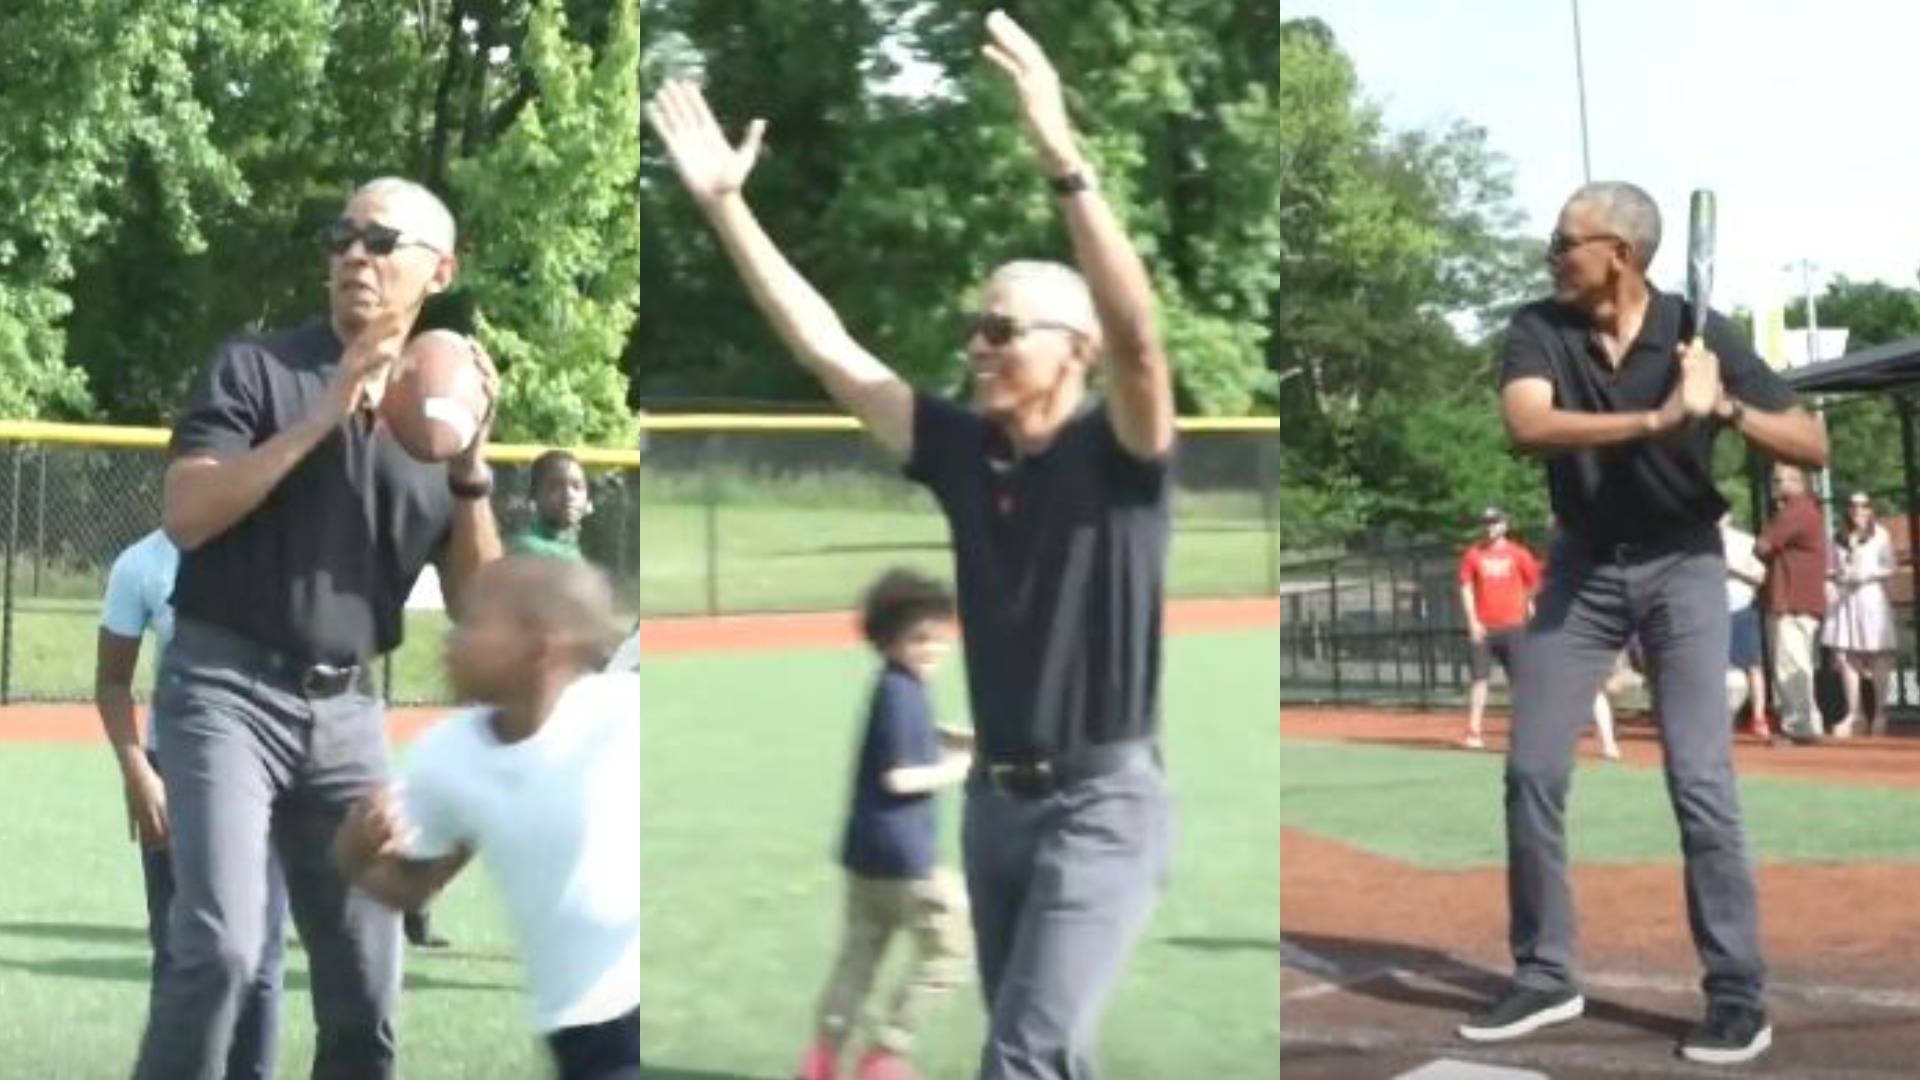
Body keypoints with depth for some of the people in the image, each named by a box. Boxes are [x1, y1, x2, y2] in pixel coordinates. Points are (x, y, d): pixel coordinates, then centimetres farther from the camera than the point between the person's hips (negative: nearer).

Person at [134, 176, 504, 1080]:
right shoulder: (256, 366, 0)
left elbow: (478, 609, 5)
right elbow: (183, 517, -15)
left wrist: (471, 469, -9)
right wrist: (323, 418, -19)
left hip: (349, 710, 4)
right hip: (227, 689, -4)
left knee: (367, 987, 7)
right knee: (221, 945, -21)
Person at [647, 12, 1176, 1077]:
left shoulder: (1119, 453, -11)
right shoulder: (961, 449, 3)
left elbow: (1137, 334, -30)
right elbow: (827, 349, 2)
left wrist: (1064, 163, -42)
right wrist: (724, 202, -4)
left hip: (1103, 802, -6)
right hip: (993, 798, 7)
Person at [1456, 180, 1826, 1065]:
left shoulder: (1699, 331, -12)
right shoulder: (1539, 328, -9)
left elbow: (1813, 445, -12)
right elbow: (1527, 427, -29)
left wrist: (1727, 409, -30)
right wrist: (1659, 419, -37)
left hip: (1680, 565, -2)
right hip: (1583, 564, 3)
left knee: (1699, 779, -10)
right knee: (1532, 772, 2)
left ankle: (1738, 995, 0)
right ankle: (1545, 976, 15)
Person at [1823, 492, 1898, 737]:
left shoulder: (1880, 535, 4)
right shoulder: (1840, 538, 13)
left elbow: (1890, 569, 0)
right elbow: (1832, 569, 17)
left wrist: (1867, 574, -15)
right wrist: (1834, 574, -5)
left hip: (1872, 596, -3)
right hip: (1844, 600, 3)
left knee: (1877, 657, -1)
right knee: (1847, 657, -3)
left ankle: (1880, 712, 7)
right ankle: (1853, 712, 4)